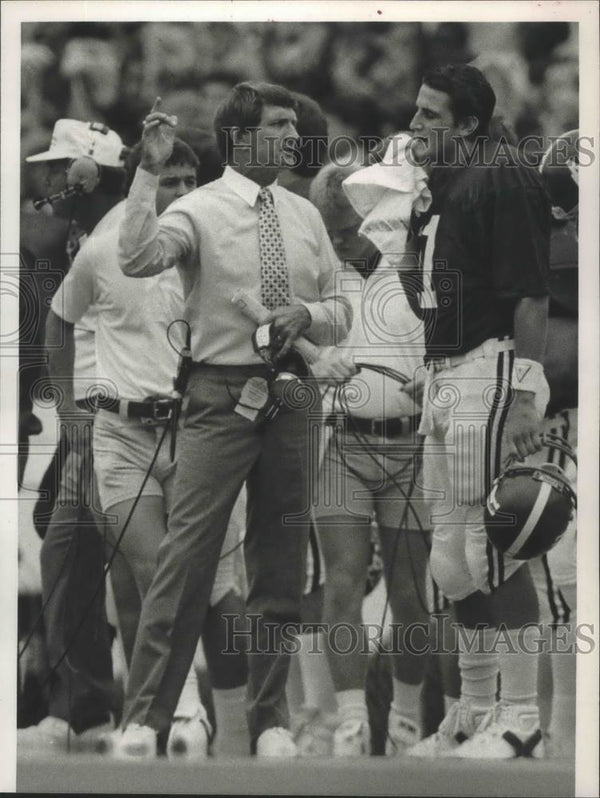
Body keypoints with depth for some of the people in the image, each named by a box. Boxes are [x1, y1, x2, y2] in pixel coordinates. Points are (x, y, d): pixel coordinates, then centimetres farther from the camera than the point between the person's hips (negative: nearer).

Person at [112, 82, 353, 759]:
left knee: (280, 569, 9)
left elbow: (340, 313, 18)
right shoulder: (199, 210, -3)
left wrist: (307, 314, -4)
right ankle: (143, 717, -11)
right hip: (221, 399, -5)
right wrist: (149, 171, -27)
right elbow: (137, 260, -22)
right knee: (186, 556, -13)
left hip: (290, 400, 5)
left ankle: (269, 721, 18)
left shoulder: (305, 217, 13)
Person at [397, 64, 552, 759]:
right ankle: (473, 713, 19)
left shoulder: (503, 182, -11)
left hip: (492, 373, -10)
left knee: (493, 549, -9)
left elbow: (531, 298, -16)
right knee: (452, 559, 12)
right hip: (443, 381, 10)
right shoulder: (438, 189, 18)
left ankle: (520, 717, -5)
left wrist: (523, 401, -22)